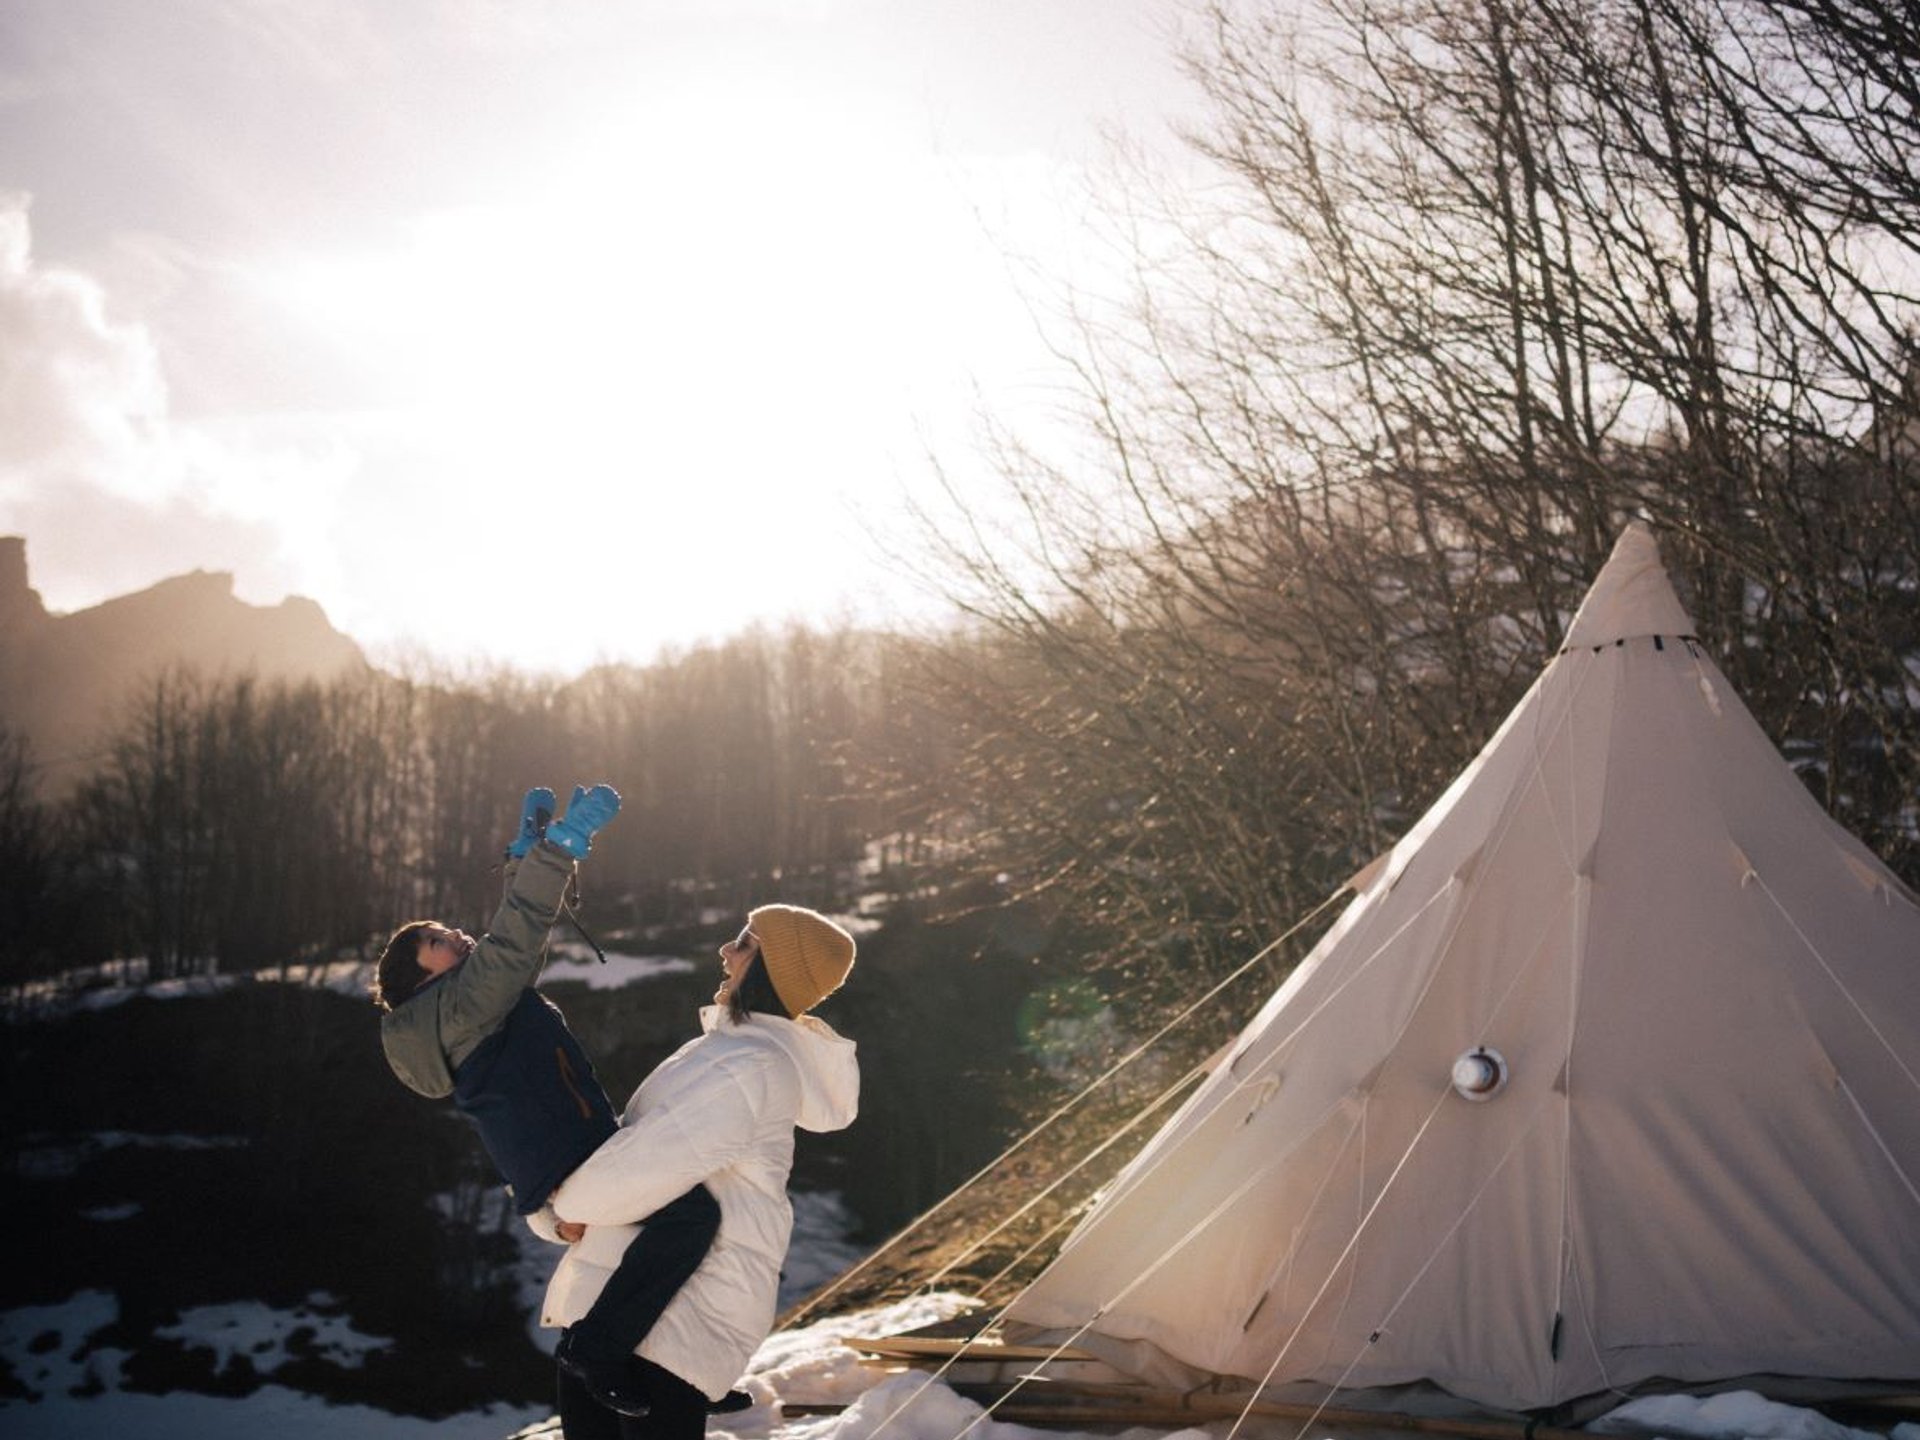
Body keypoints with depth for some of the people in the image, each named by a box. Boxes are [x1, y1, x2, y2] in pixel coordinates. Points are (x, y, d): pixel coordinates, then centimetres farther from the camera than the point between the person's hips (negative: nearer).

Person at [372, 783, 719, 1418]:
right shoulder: (454, 1006, -8)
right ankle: (595, 1350, -19)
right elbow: (511, 943, -20)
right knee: (691, 1209, -30)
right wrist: (563, 844, -22)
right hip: (561, 1167, -11)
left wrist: (530, 847, 22)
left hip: (585, 1152, 11)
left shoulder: (477, 998, 21)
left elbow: (516, 938, 29)